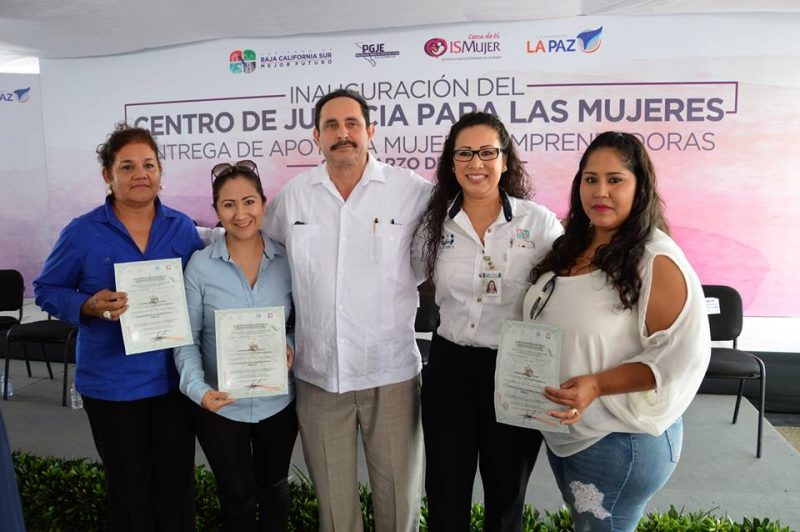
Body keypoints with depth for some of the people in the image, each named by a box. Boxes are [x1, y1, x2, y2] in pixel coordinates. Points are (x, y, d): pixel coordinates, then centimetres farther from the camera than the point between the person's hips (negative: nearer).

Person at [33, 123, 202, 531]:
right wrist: (90, 306, -18)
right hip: (112, 383, -2)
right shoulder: (82, 233, -7)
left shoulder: (182, 228, 1)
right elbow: (47, 290, 1)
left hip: (174, 378, 2)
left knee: (177, 486, 13)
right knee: (129, 490, 15)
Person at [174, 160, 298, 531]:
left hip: (278, 402, 2)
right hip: (221, 407, -2)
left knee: (273, 487, 23)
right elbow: (187, 339, -7)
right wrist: (198, 388, -21)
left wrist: (291, 345, -17)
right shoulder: (200, 266, -11)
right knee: (237, 496, 15)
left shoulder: (286, 261, -6)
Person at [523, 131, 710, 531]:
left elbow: (681, 353, -21)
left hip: (618, 439, -7)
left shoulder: (657, 261, -19)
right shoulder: (570, 247, 4)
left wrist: (596, 385, -30)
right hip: (560, 432, 7)